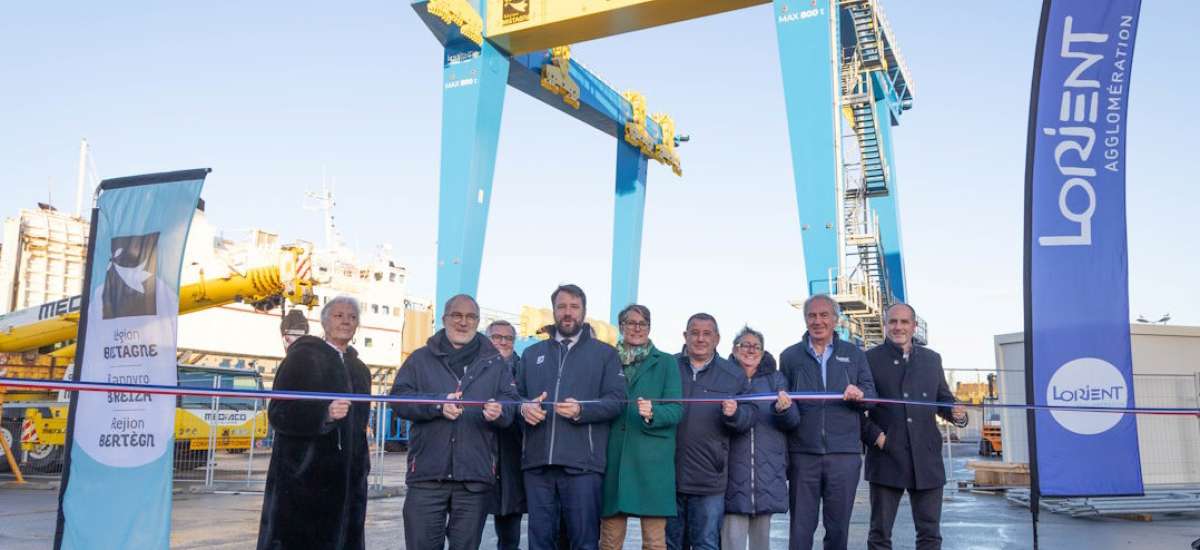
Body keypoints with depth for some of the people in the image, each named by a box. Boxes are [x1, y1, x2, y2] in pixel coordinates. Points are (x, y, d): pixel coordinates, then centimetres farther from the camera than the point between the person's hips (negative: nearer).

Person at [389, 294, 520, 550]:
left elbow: (511, 402, 6)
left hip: (475, 477, 1)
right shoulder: (421, 358, 11)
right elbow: (399, 398, 1)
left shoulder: (494, 362, 13)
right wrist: (437, 405, -16)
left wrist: (499, 411, -18)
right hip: (427, 473, -1)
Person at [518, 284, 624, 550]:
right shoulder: (532, 353, 20)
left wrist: (582, 410, -16)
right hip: (538, 462, 3)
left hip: (582, 464, -3)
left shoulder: (604, 353, 10)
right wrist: (524, 407, -7)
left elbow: (616, 400, 0)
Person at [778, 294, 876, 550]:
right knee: (800, 527, 4)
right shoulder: (789, 356, 9)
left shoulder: (854, 354, 10)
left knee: (838, 527, 8)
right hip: (802, 453, 0)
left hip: (844, 454, 1)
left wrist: (860, 395, -14)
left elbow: (872, 396, 9)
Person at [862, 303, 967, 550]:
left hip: (926, 459, 3)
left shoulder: (932, 359, 13)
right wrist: (873, 434, -12)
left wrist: (956, 414, -5)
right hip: (886, 458, -3)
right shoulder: (870, 359, 1)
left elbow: (943, 400, 16)